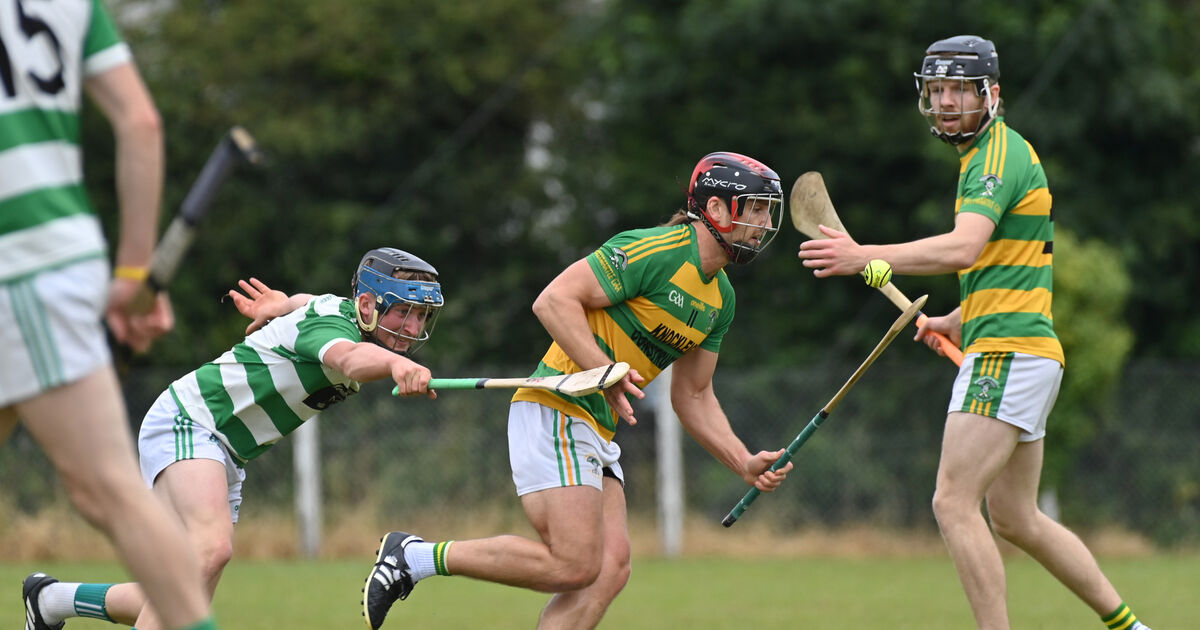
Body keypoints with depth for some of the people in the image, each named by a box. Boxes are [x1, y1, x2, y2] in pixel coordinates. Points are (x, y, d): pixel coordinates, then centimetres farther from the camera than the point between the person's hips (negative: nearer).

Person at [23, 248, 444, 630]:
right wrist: (397, 365, -67)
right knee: (212, 547, -34)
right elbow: (349, 358, -49)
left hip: (226, 455, 9)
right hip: (183, 424, -9)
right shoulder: (332, 322, -23)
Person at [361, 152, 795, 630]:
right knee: (575, 565, -18)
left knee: (611, 568, -7)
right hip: (555, 410, -10)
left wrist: (745, 464, 12)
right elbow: (554, 300, -17)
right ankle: (416, 557, -8)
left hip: (597, 430, 10)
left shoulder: (721, 299, 15)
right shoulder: (656, 251, -13)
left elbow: (693, 397, 23)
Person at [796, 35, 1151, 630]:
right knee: (1015, 518, 16)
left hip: (1008, 352, -11)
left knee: (954, 504, -14)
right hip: (1022, 351, 11)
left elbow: (963, 248, -28)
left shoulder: (999, 154, -12)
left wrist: (865, 257, -33)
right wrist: (958, 322, 26)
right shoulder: (987, 155, 20)